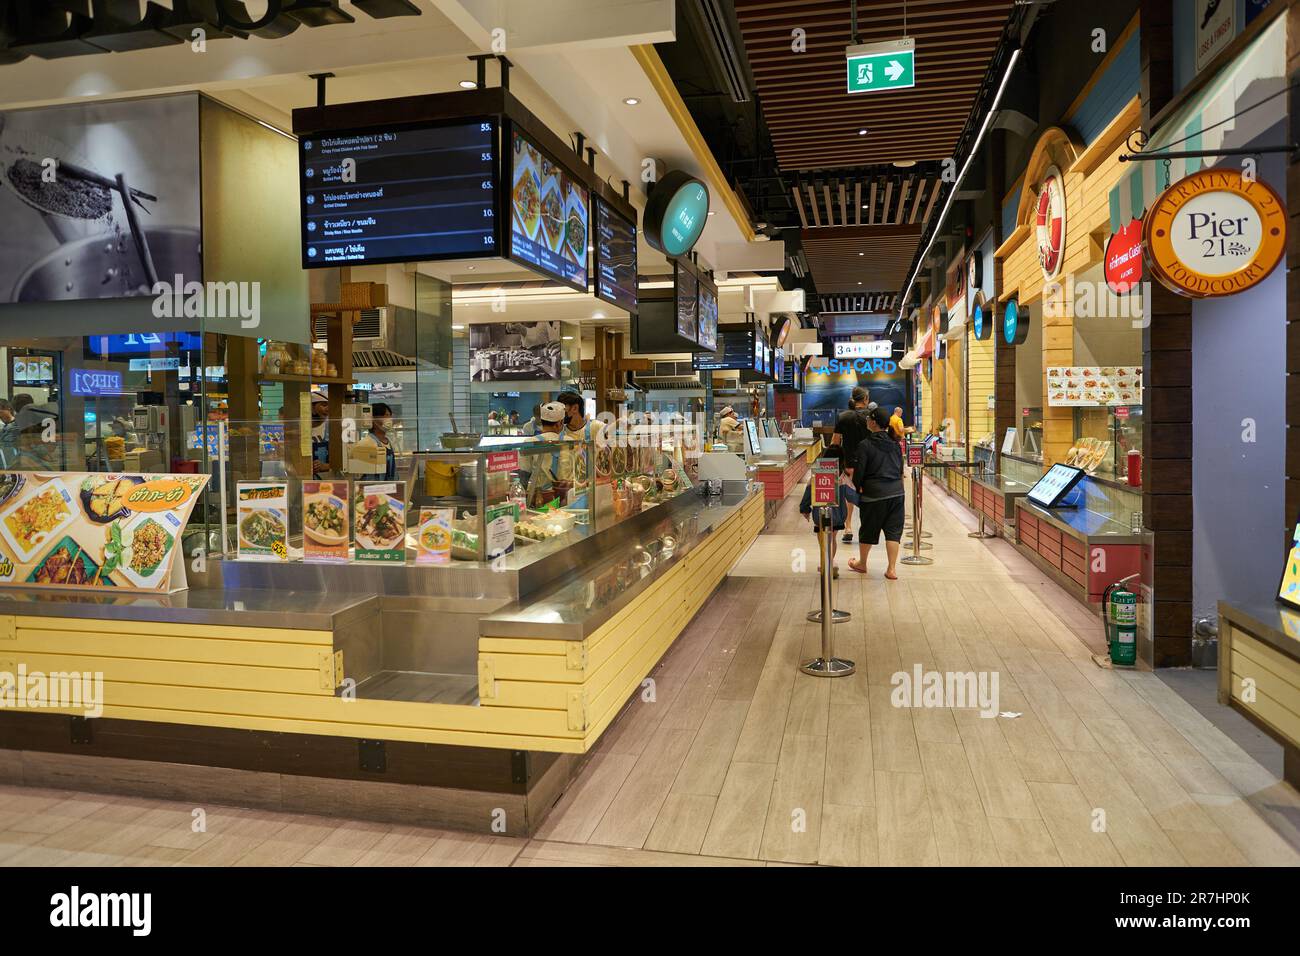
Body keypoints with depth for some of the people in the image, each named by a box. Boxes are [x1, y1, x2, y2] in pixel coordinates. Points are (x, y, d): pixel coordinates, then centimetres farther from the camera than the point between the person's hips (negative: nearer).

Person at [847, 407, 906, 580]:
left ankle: (862, 564, 28)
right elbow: (901, 468, 14)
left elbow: (859, 471, -9)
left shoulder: (865, 445, -11)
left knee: (867, 530, 12)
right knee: (893, 530, 7)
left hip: (874, 494, -4)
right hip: (897, 492, 4)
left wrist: (857, 486, 8)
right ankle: (892, 569, 4)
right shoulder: (895, 444, 6)